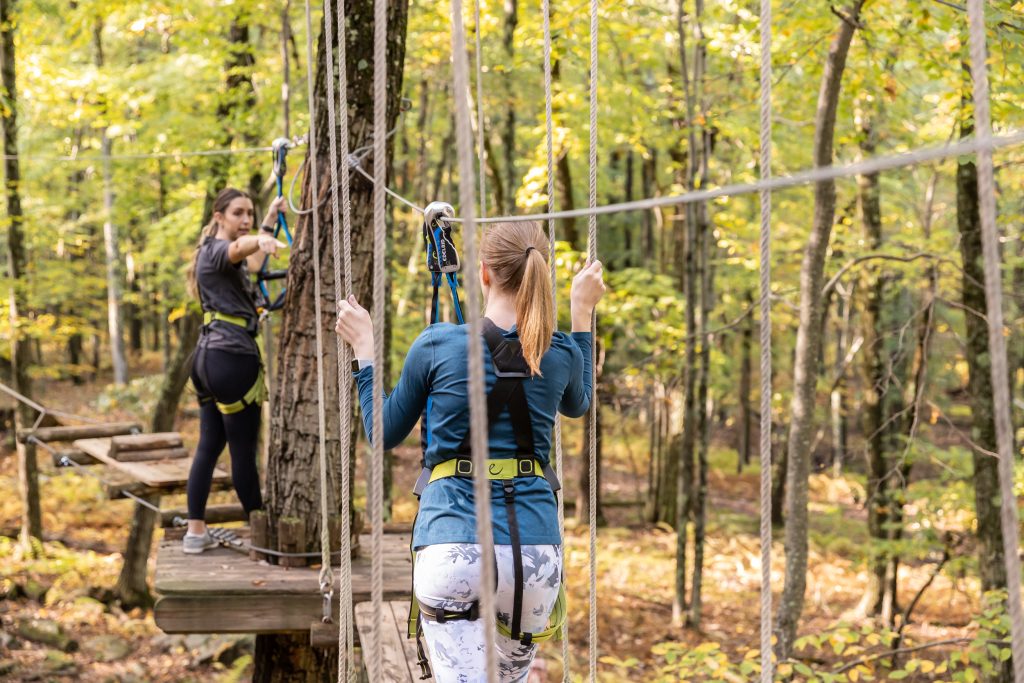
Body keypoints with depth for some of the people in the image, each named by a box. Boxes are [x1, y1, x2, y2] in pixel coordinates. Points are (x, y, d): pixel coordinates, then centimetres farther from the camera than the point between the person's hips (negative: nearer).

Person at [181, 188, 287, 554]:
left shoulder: (212, 253, 21)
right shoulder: (218, 250, -9)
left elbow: (252, 263, 41)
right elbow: (240, 247, -34)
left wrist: (270, 219, 47)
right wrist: (263, 240, -57)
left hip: (207, 356, 10)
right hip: (233, 356, -10)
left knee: (208, 445, 10)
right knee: (244, 451, -2)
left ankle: (195, 532, 10)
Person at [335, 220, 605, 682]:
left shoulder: (437, 345, -3)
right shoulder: (561, 353, 4)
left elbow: (385, 434, 11)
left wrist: (364, 351, 21)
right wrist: (582, 313, 34)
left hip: (455, 546, -3)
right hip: (537, 550, 3)